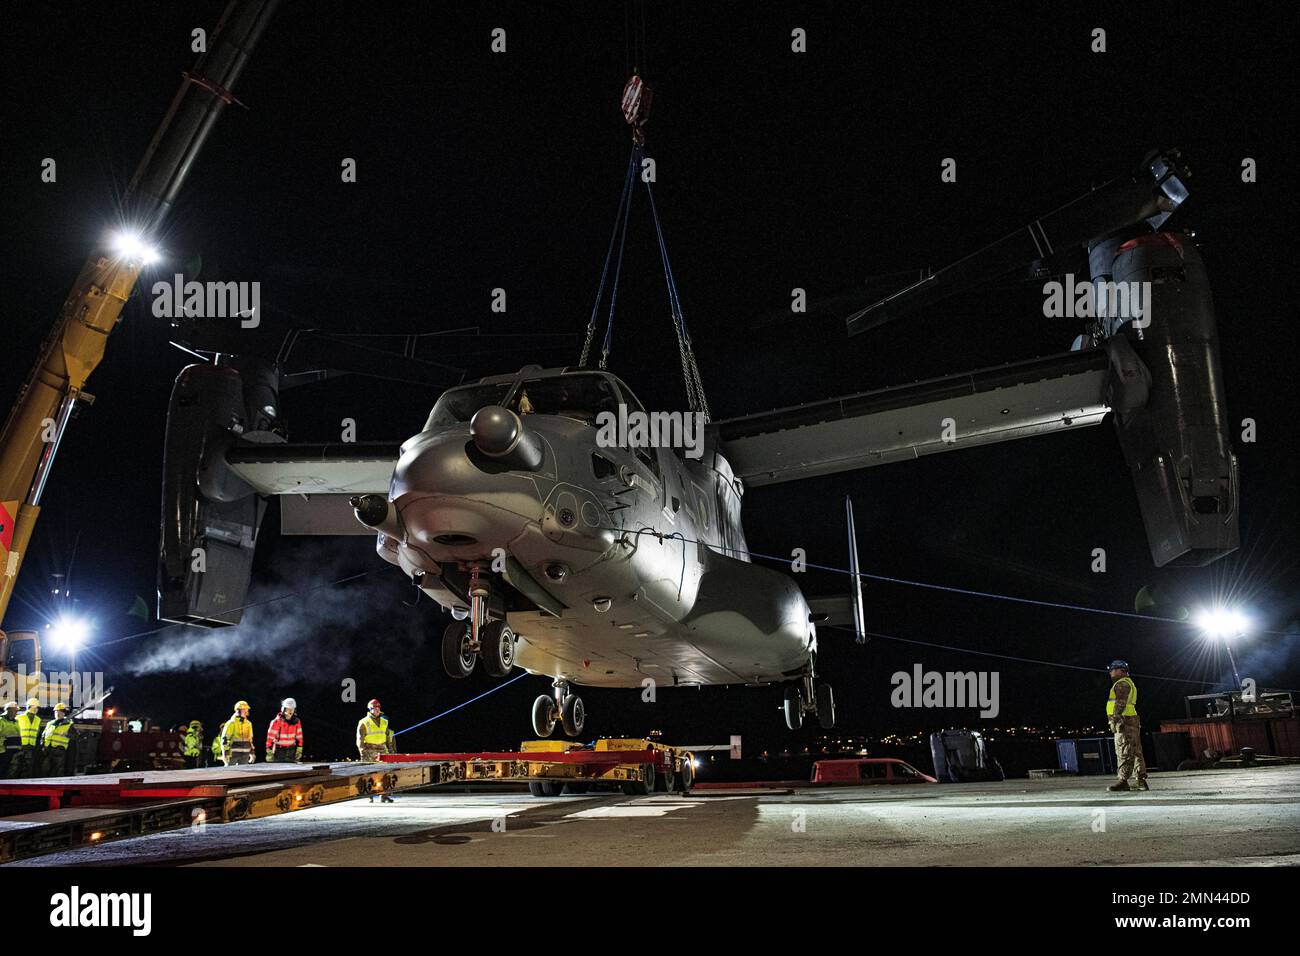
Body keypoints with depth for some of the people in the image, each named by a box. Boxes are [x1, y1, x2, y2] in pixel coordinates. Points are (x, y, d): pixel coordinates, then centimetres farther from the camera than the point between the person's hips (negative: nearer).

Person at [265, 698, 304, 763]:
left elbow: (299, 736, 11)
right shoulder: (277, 721, -12)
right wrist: (269, 752, -14)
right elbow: (270, 737, -12)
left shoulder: (296, 721, 3)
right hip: (279, 750, -4)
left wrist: (299, 750, 8)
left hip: (291, 750, 4)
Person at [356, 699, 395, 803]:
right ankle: (369, 796, 4)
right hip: (369, 750, -4)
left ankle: (384, 796, 4)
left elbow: (388, 738, 20)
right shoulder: (364, 723, -1)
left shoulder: (384, 722, 14)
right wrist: (363, 752, -12)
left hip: (382, 751, 4)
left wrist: (391, 750, 15)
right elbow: (360, 739, -4)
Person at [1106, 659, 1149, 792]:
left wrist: (1115, 719, -22)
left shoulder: (1122, 683, -7)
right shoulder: (1129, 683, 26)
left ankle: (1123, 780, -16)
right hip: (1133, 721, 10)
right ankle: (1141, 780, 9)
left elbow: (1120, 703, -18)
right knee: (1135, 751, 9)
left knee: (1123, 751, -12)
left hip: (1124, 721, -10)